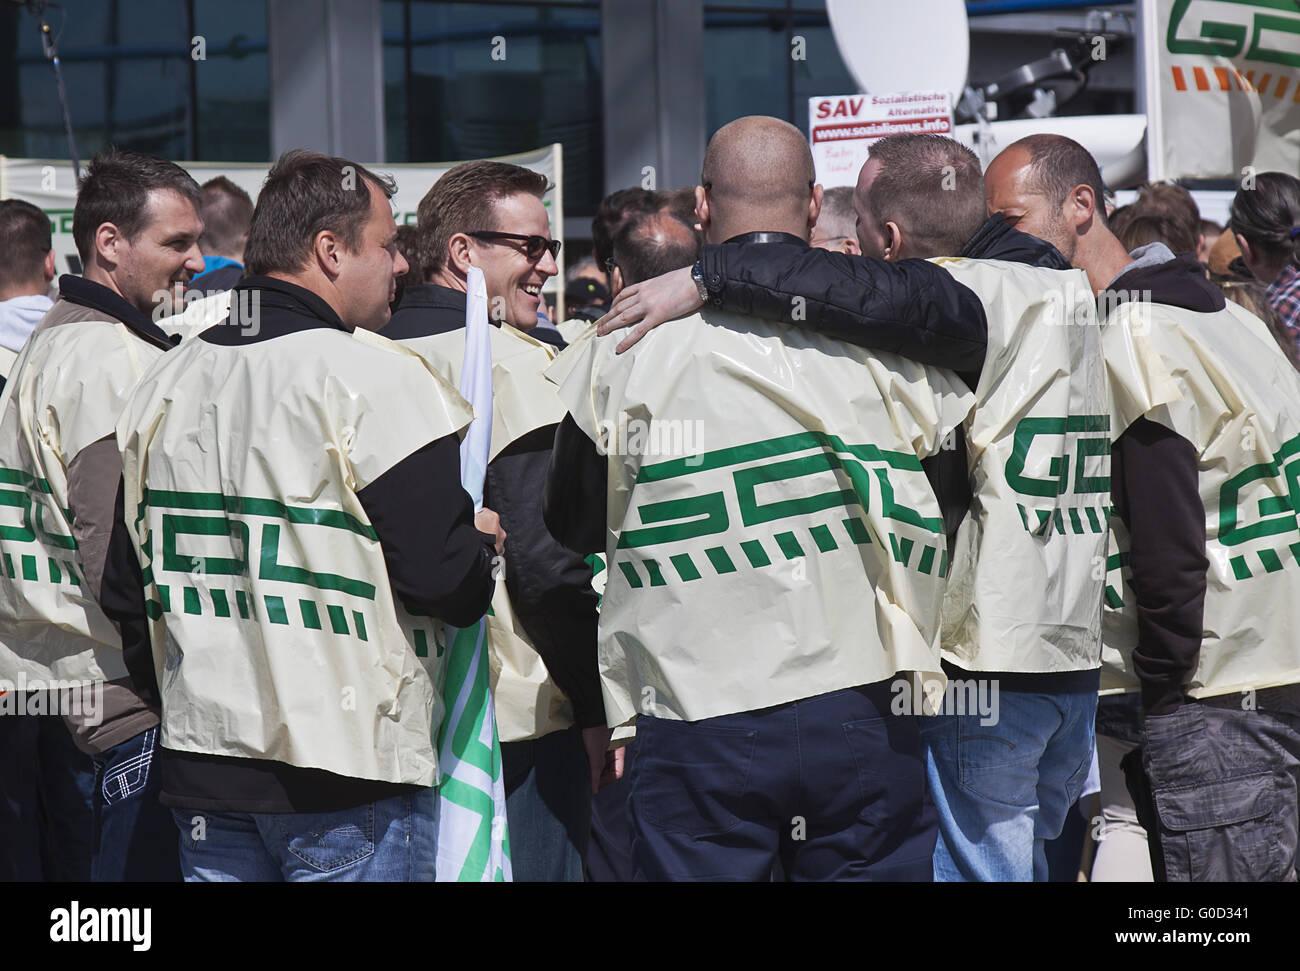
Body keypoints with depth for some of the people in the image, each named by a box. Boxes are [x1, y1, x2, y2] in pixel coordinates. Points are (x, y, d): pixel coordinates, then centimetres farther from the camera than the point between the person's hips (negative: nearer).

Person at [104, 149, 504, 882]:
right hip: (349, 771, -6)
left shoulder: (165, 387, 9)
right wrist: (481, 547, 4)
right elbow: (441, 576, -17)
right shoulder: (376, 380, -13)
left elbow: (128, 588, 14)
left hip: (203, 765, 6)